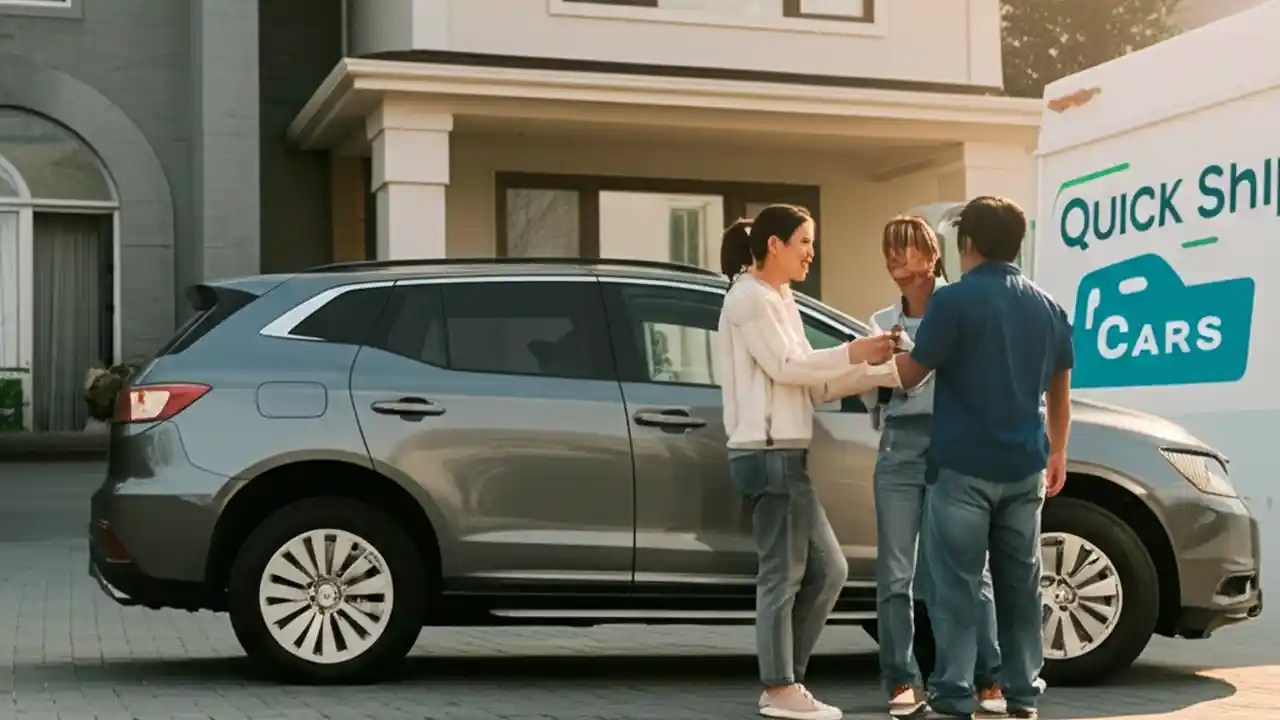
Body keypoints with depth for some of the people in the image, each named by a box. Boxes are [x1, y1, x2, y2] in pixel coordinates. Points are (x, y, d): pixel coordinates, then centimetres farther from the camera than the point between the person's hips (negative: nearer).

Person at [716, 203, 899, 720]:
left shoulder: (779, 301, 22)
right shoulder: (750, 298, -6)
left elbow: (812, 385, 15)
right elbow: (785, 367, -14)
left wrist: (886, 371, 7)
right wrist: (853, 353, -9)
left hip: (785, 455, 10)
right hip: (768, 454, -10)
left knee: (828, 570, 9)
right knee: (783, 575, -5)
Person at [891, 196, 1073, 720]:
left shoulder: (955, 300, -10)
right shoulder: (1047, 306, 9)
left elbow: (910, 375, -5)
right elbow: (1059, 389, 18)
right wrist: (1057, 451, 29)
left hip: (963, 465, -5)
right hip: (1024, 466, 5)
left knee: (956, 585, -1)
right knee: (1019, 583, 12)